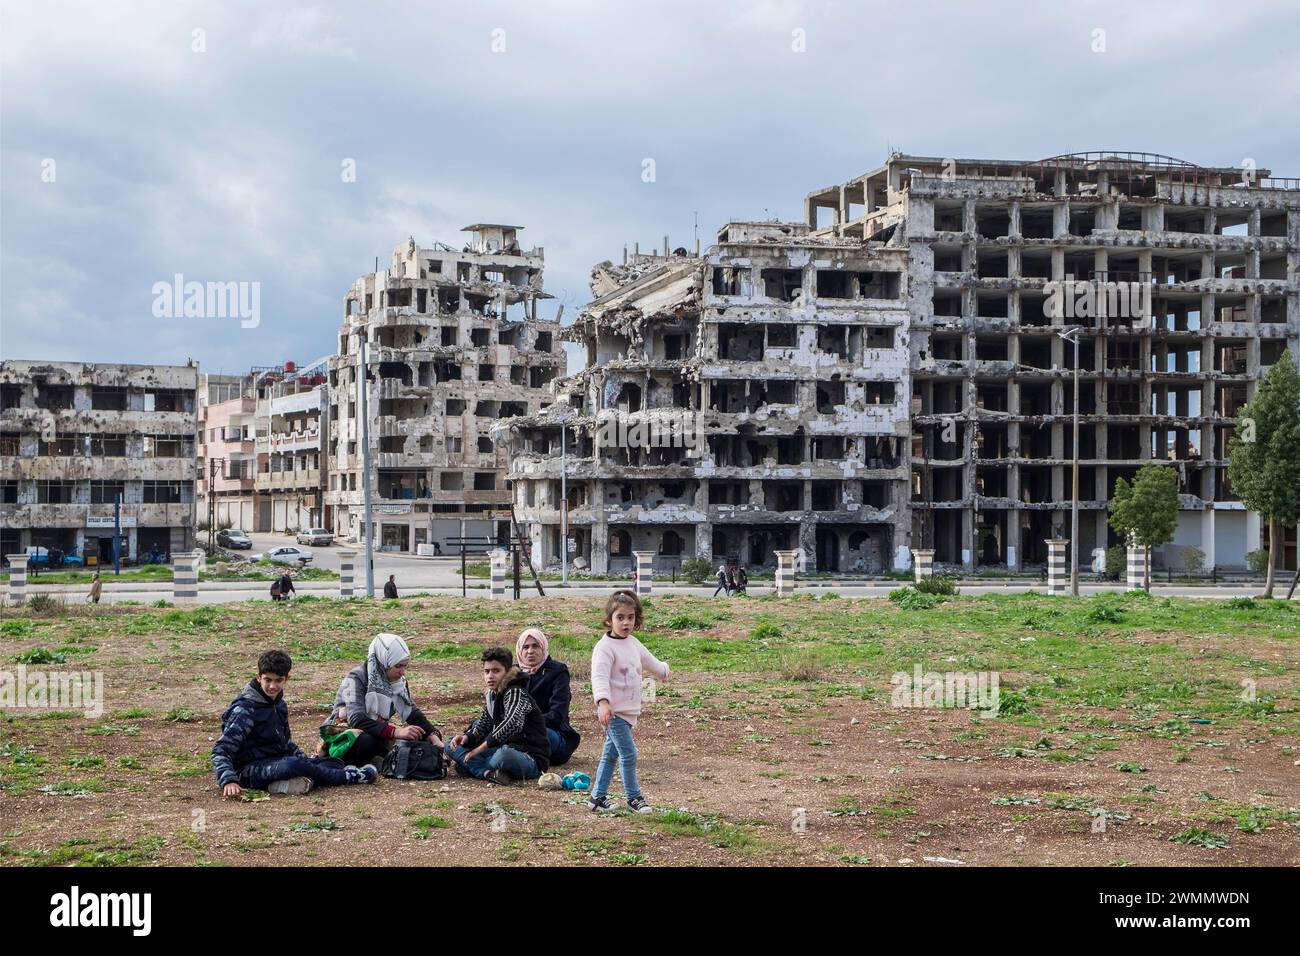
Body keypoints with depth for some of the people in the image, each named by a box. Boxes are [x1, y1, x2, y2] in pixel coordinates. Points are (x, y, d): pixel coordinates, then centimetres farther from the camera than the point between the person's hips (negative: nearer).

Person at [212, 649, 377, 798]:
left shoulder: (279, 705, 12)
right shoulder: (245, 709, -15)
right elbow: (221, 750, -19)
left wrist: (308, 762, 14)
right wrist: (228, 781, -33)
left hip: (276, 762, 9)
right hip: (250, 770, -9)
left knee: (335, 763, -5)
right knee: (293, 764, -36)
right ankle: (350, 776, -18)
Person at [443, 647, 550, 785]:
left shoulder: (515, 692, -14)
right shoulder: (493, 694, 12)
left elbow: (512, 724, -32)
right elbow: (484, 723, 17)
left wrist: (483, 746, -29)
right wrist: (467, 737, -5)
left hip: (531, 759, -9)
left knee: (504, 754, -45)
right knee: (451, 745, 2)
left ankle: (474, 768, -15)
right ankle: (488, 773, -22)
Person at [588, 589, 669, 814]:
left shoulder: (633, 644, 11)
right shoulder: (605, 647, -15)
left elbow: (648, 661, 33)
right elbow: (600, 676, -26)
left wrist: (663, 671, 50)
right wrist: (603, 702, -40)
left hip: (629, 710, 8)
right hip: (613, 712, -8)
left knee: (611, 754, 13)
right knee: (629, 753, -9)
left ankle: (598, 797, 21)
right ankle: (634, 797, 2)